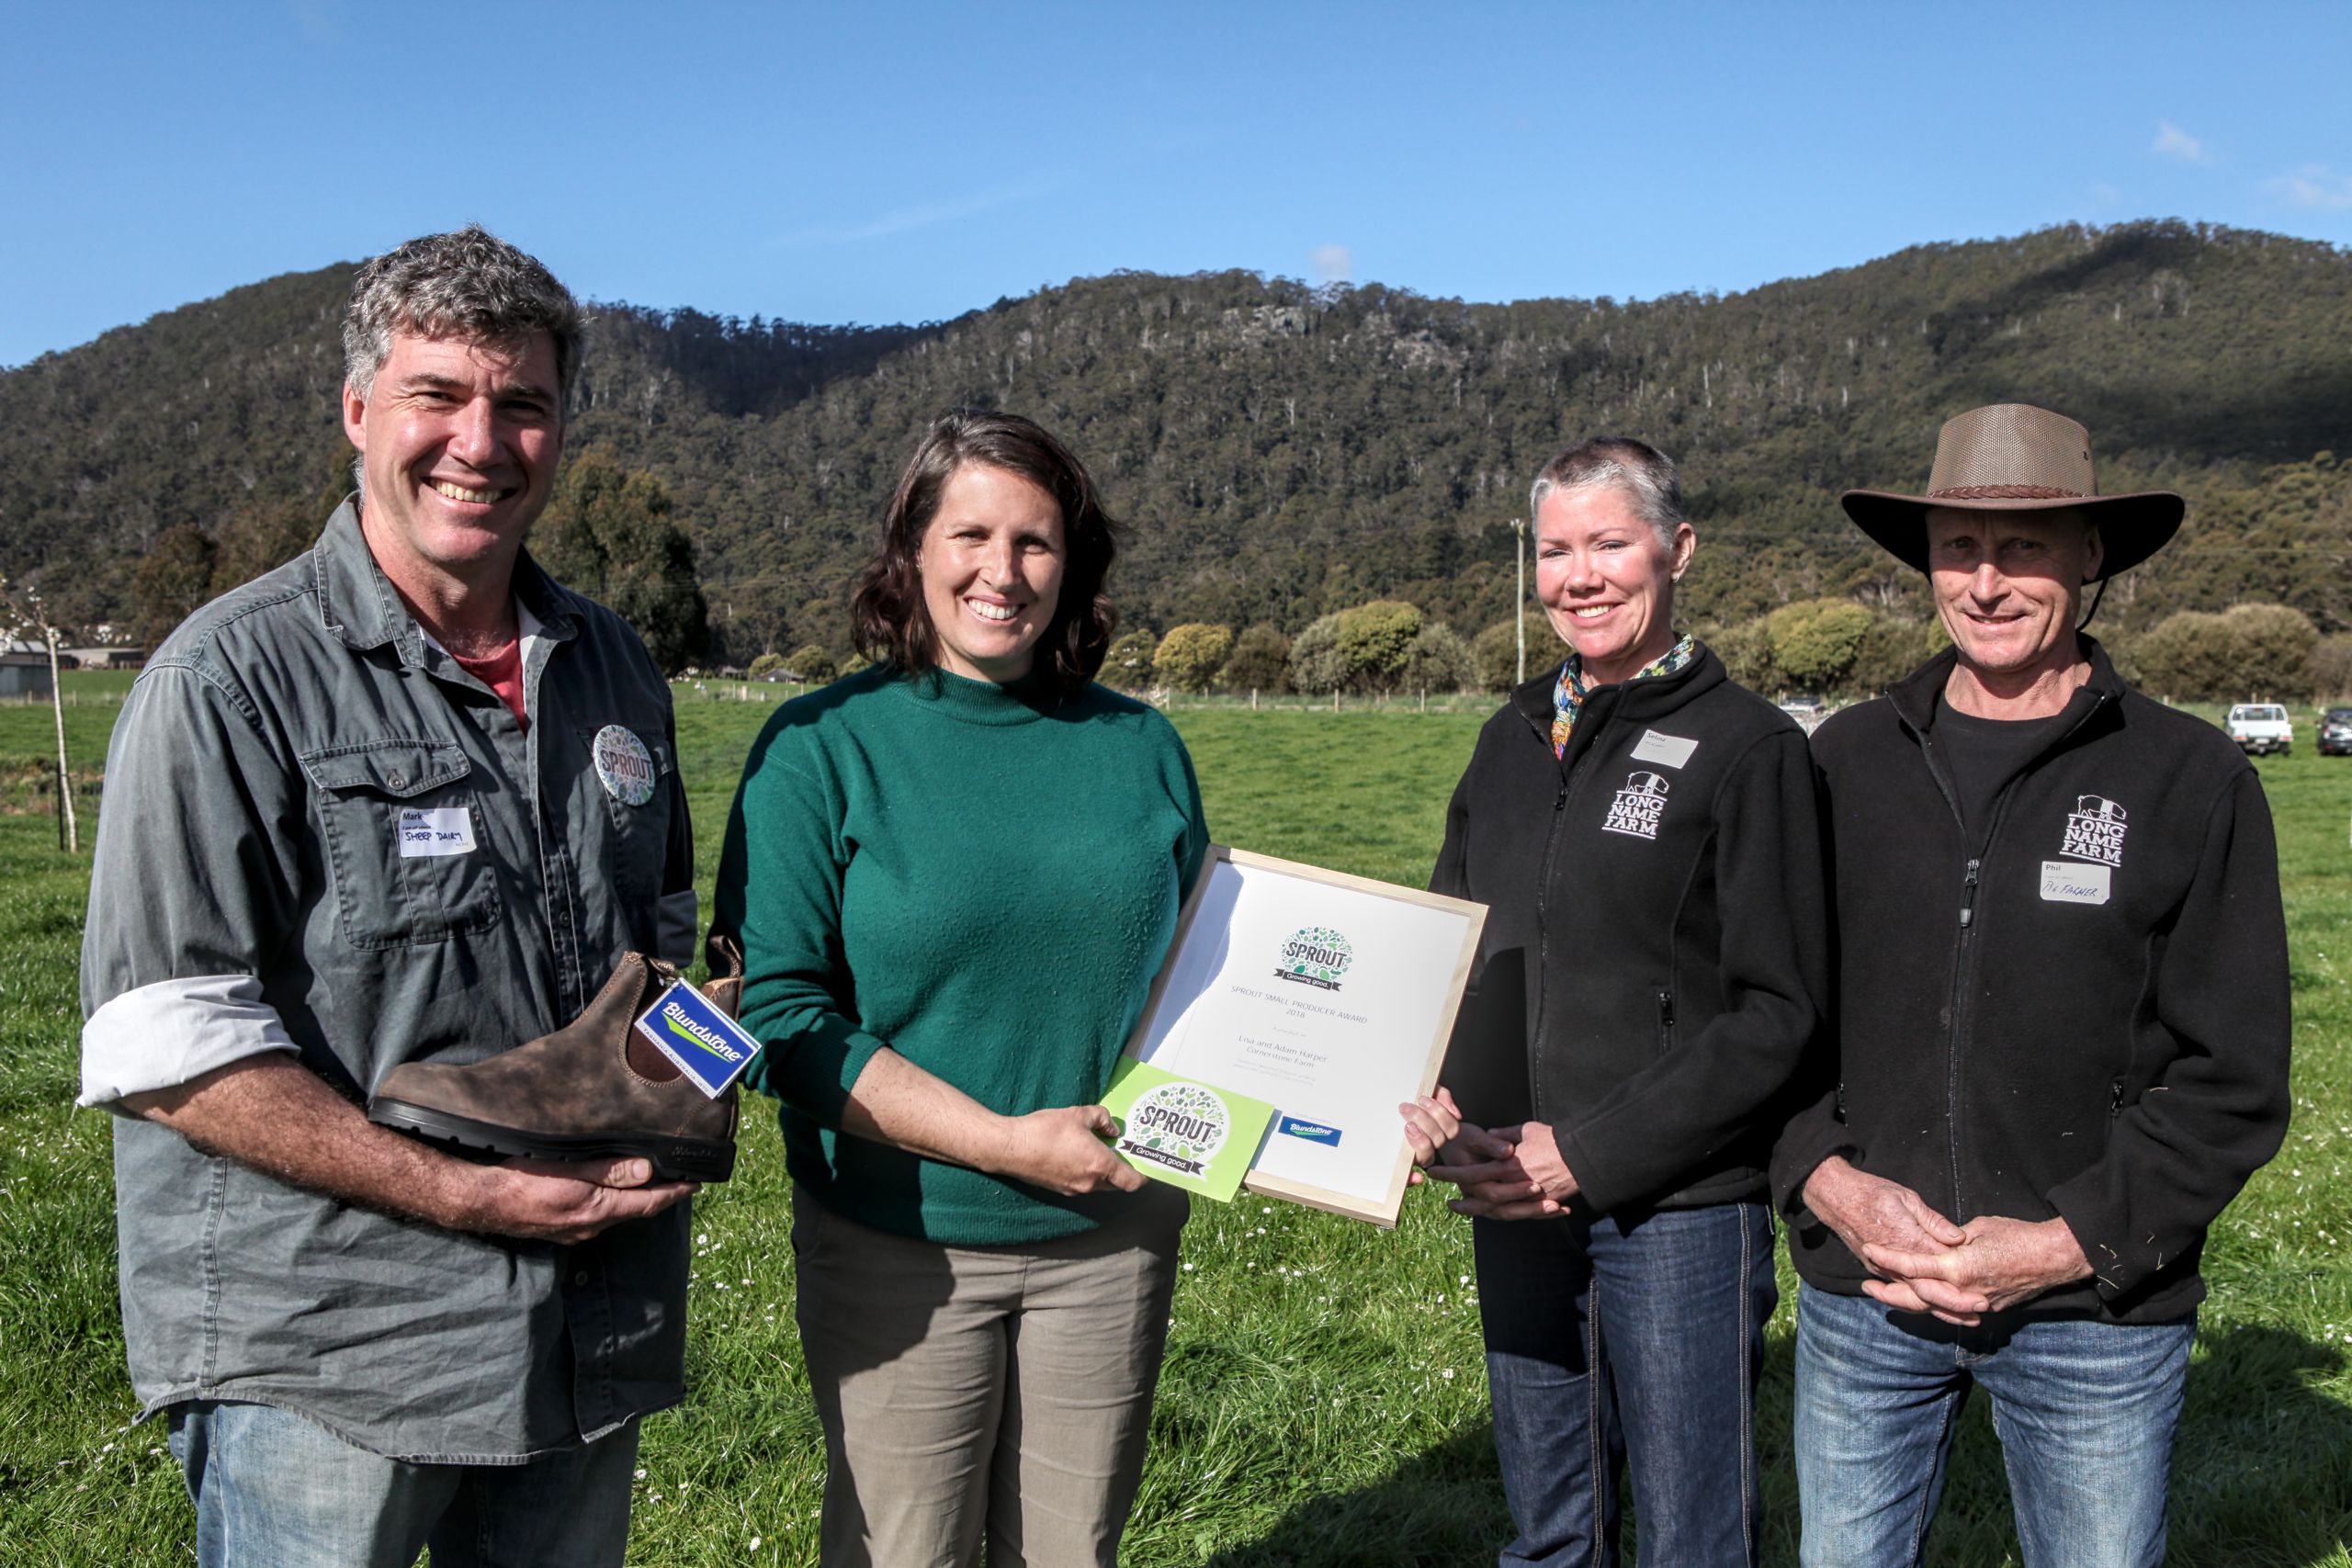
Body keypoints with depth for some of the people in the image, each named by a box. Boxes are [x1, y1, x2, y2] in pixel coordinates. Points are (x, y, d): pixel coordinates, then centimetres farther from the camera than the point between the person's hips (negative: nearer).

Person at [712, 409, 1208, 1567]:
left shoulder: (1140, 748, 4)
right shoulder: (824, 745, -8)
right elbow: (777, 1011, -14)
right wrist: (1006, 1141, -18)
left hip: (1112, 1238, 3)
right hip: (901, 1247, -3)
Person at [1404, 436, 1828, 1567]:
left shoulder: (1747, 746, -7)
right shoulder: (1516, 737, 10)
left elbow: (1776, 1010, -12)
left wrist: (1591, 1151, -16)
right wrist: (1432, 1102, -5)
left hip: (1679, 1209, -5)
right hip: (1512, 1205, 5)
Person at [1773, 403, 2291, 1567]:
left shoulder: (2190, 780, -3)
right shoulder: (1845, 762, 3)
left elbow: (2233, 1078, -4)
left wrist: (2071, 1243, -12)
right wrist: (1830, 1182, -10)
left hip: (2099, 1312, -2)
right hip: (1860, 1298, 2)